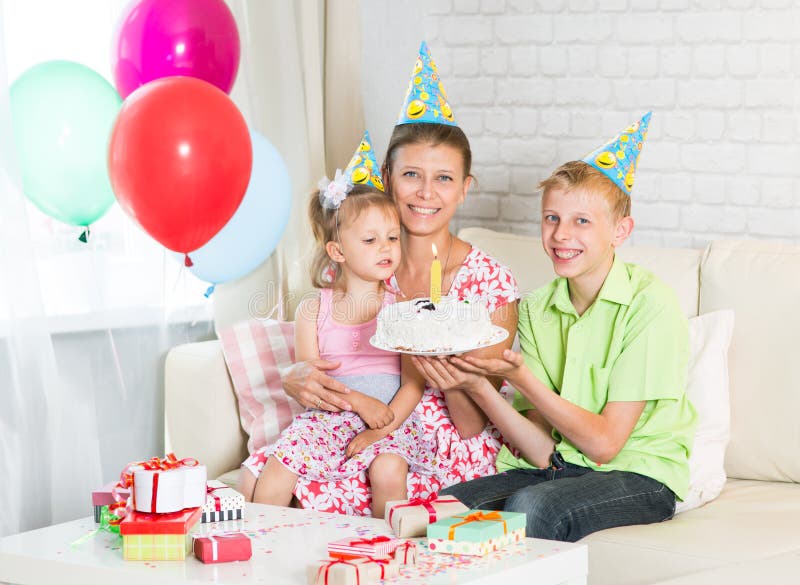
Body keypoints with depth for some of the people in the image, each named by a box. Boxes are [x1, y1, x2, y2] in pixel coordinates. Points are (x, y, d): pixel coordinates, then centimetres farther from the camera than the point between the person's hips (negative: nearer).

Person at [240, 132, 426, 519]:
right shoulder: (313, 311, 5)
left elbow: (414, 383, -5)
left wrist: (380, 431, -17)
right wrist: (358, 401, -16)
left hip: (390, 419, -1)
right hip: (327, 418, 1)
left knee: (390, 473, -30)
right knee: (274, 473, -19)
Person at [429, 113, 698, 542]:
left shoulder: (650, 303, -11)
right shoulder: (535, 309, 5)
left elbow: (604, 442, -14)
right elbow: (542, 451, -3)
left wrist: (520, 376, -21)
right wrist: (475, 386, -18)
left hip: (639, 474, -4)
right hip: (559, 468, 5)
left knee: (530, 506, -33)